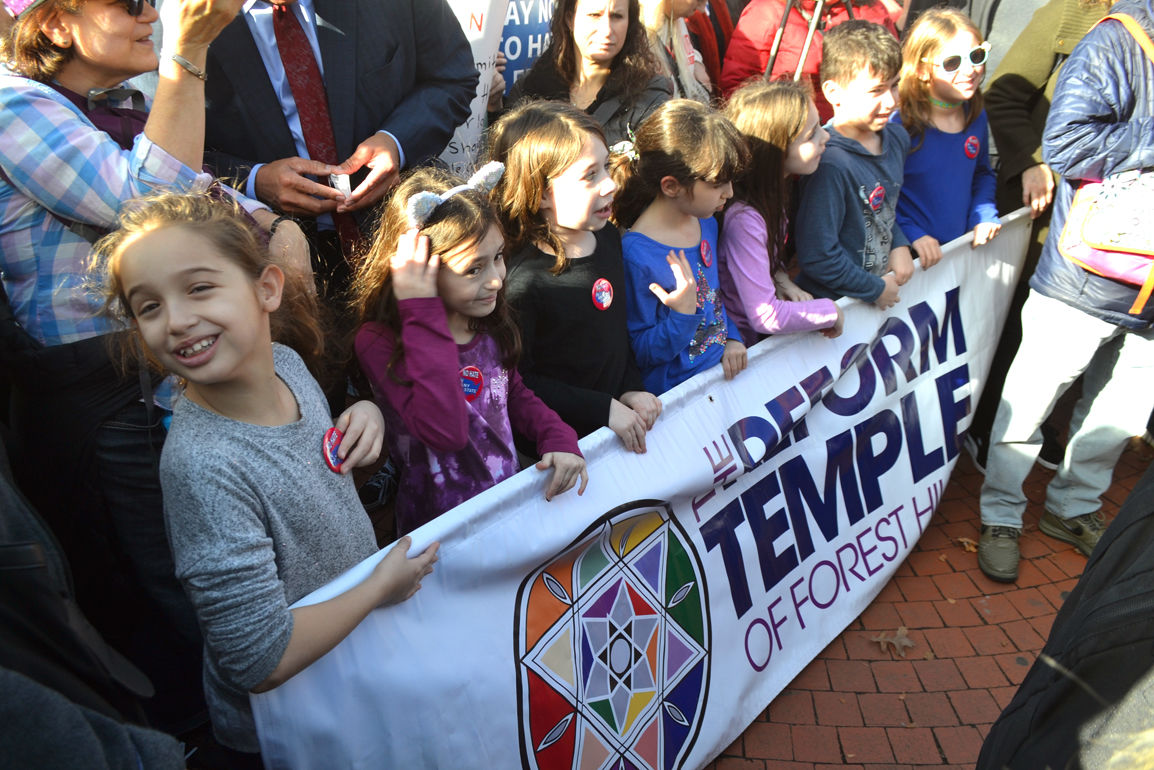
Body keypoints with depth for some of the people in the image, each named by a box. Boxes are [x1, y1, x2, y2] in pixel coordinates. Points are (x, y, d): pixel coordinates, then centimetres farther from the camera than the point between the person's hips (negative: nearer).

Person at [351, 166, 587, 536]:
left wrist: (559, 438, -2)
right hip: (441, 530, -4)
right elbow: (447, 432, -30)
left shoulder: (485, 317, 2)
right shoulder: (378, 341, -17)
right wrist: (423, 314, -28)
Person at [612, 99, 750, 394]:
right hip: (676, 392, -7)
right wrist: (685, 315, -27)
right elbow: (641, 352, -13)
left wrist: (733, 338, 6)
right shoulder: (637, 254, -21)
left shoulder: (706, 223, 6)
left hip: (723, 372, 8)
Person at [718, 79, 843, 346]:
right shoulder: (742, 218, -29)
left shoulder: (772, 189, -1)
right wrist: (831, 310, -13)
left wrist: (782, 280, -4)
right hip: (741, 347, -8)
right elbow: (765, 316, -27)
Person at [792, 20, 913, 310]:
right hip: (832, 307, -7)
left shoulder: (897, 137, 2)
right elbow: (817, 256, -25)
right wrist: (877, 288, -13)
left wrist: (899, 245, 3)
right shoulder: (830, 164, -25)